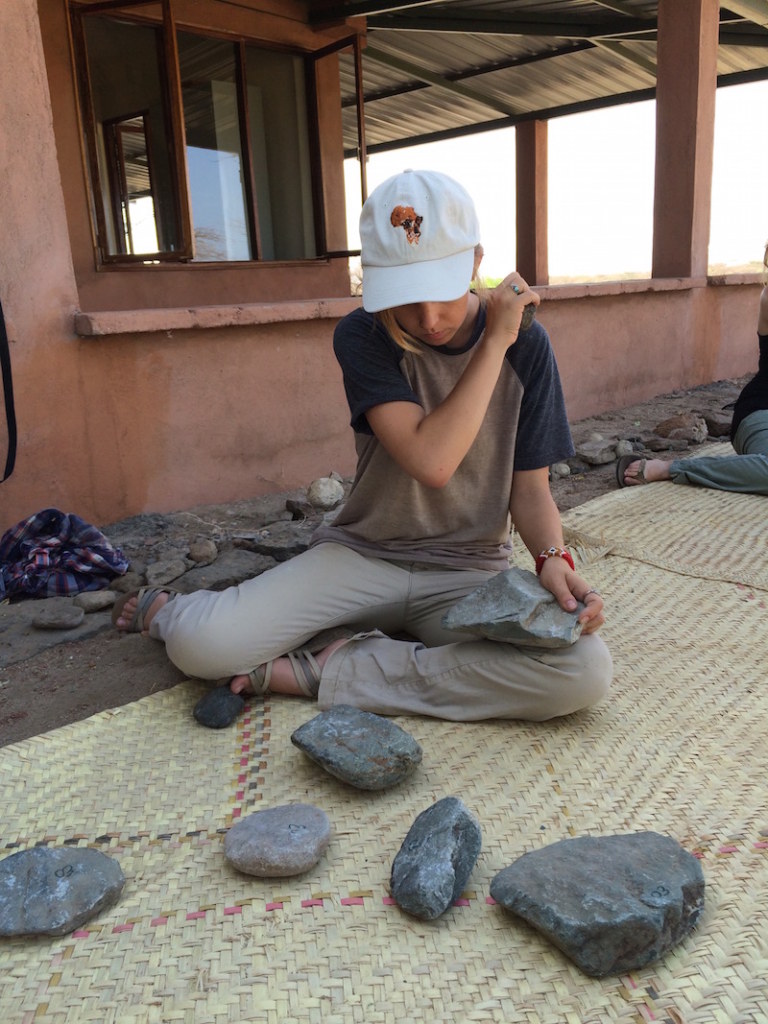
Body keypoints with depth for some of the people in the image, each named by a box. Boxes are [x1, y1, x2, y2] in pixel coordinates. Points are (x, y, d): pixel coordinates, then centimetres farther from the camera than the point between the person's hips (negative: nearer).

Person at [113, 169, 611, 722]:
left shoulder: (526, 345, -4)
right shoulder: (362, 337, -10)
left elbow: (530, 487, 1)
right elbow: (430, 461, -23)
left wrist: (553, 558, -19)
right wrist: (494, 342, -18)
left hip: (471, 573, 2)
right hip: (362, 555, -2)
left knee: (584, 671, -30)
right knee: (201, 644, -25)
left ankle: (324, 667, -17)